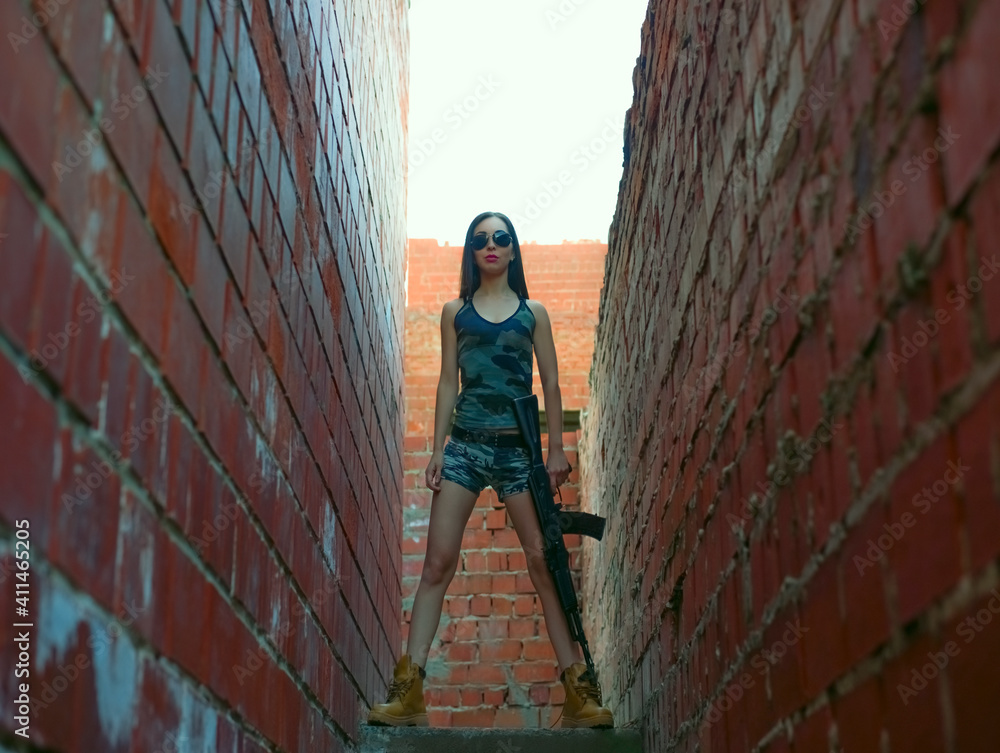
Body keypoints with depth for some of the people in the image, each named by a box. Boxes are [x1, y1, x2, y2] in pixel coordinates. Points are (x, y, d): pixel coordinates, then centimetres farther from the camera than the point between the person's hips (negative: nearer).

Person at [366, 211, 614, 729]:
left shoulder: (533, 313, 12)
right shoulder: (455, 311, 13)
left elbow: (551, 384, 9)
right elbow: (447, 382, 10)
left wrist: (557, 449, 1)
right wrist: (437, 449, 1)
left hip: (519, 447, 0)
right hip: (465, 443, 1)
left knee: (542, 562, -5)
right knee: (438, 563, -7)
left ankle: (579, 693, -2)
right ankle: (408, 693, -8)